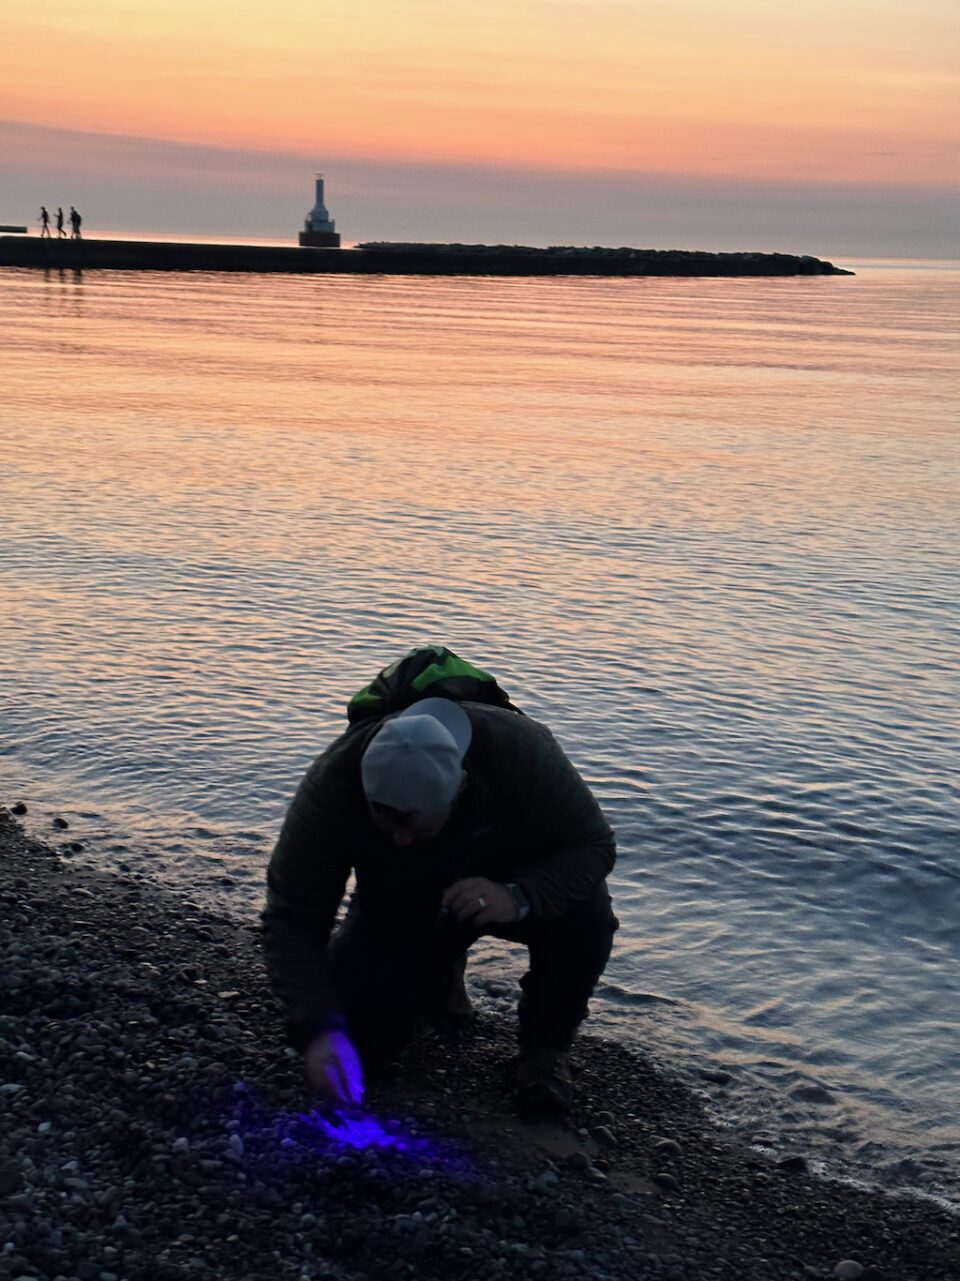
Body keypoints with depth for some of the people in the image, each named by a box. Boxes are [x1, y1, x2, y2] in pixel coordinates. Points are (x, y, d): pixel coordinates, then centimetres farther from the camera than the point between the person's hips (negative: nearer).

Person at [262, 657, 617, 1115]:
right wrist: (317, 1031, -42)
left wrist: (517, 897, -45)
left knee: (584, 914, -34)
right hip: (397, 903, 1)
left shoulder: (519, 749, -36)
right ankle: (439, 970, 18)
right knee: (359, 1041, -15)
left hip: (506, 886, -1)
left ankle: (545, 1045, -5)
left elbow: (594, 845, -25)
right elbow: (291, 920, -29)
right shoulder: (331, 784, -33)